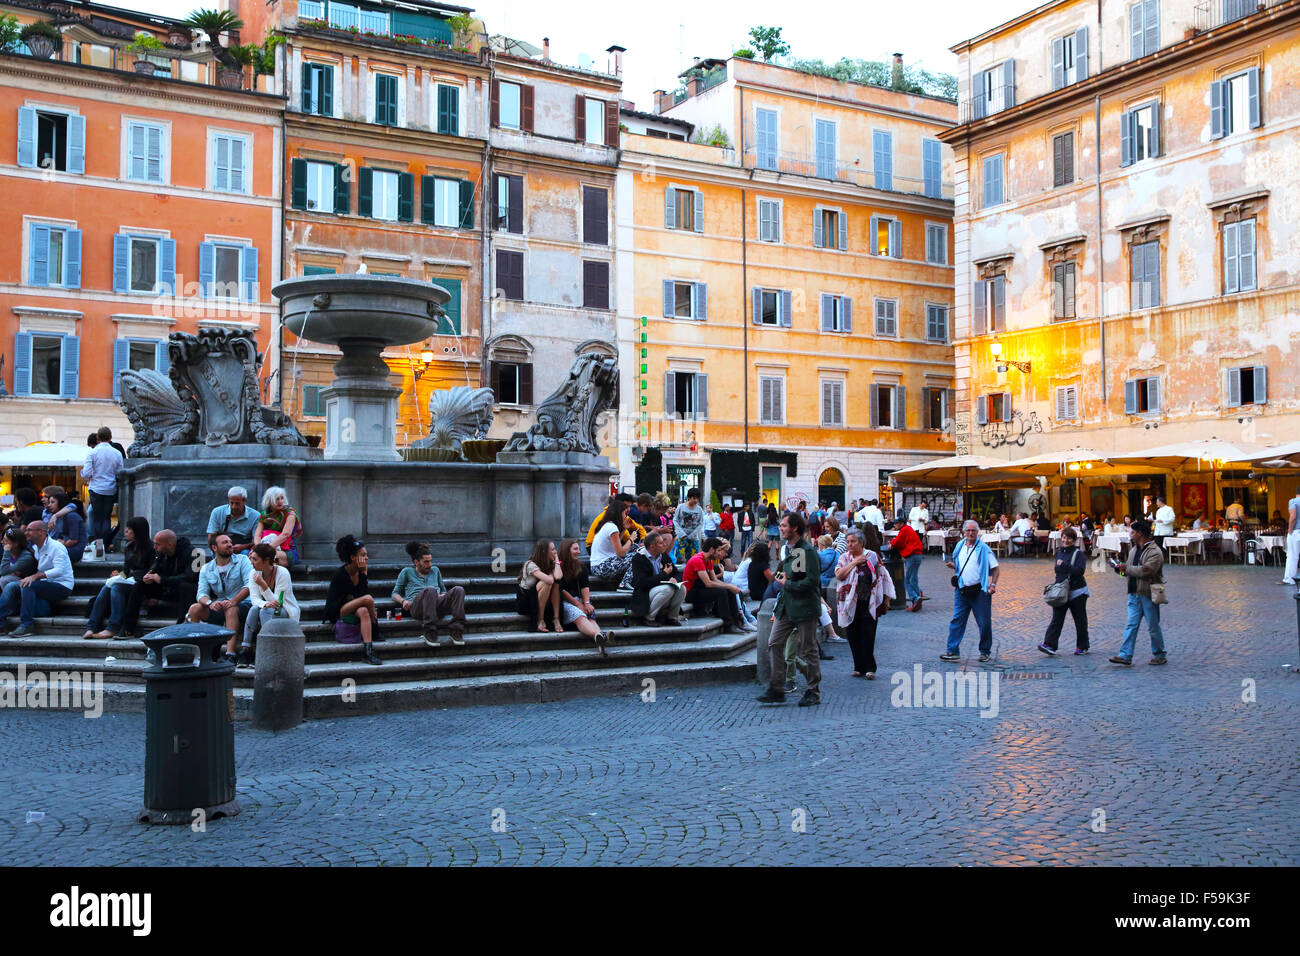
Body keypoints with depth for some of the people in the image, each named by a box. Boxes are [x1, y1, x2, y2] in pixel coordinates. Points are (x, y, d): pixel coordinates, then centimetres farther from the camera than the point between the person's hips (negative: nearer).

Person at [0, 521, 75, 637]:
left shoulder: (55, 547, -11)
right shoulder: (35, 548, 16)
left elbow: (59, 570, -24)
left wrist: (35, 576, -31)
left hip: (62, 586, -8)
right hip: (45, 584, 8)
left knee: (27, 586, -29)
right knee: (12, 586, -10)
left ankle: (27, 625, -29)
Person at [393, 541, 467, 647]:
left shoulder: (435, 570, 33)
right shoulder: (407, 572, 23)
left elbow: (443, 590, 37)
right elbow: (395, 593, 20)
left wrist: (443, 596, 11)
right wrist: (403, 601, -3)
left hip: (437, 604, 3)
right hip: (416, 606, -3)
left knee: (458, 589, -26)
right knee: (430, 590, -39)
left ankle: (456, 630, -34)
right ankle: (429, 633, -39)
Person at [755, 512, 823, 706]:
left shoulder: (807, 551, -14)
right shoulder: (788, 549, 14)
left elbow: (812, 581, -22)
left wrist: (787, 584, -13)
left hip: (804, 608, -8)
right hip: (787, 607, 9)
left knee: (807, 650, 1)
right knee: (774, 643, 3)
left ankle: (813, 692, 13)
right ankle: (777, 689, 8)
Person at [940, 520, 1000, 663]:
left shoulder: (984, 548, -5)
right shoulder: (959, 547, 10)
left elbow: (995, 568, -4)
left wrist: (993, 584, -16)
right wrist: (952, 565, 0)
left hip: (979, 591, -4)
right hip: (962, 590, 4)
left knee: (984, 623, 4)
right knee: (957, 620, 0)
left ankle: (985, 651, 17)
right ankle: (952, 651, 2)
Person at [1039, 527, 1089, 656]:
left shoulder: (1079, 553, -8)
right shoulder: (1059, 553, 12)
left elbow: (1080, 570, -21)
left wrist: (1064, 565, -25)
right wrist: (1057, 584, 11)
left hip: (1077, 592, -5)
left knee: (1080, 621, 7)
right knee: (1056, 619, -5)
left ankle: (1082, 647, 20)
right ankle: (1049, 644, -14)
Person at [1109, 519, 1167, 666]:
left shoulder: (1155, 552, -12)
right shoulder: (1134, 550, 15)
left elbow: (1146, 571, -25)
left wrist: (1127, 568, -17)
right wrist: (1120, 569, 4)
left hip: (1148, 595, -7)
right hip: (1134, 594, 7)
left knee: (1153, 626, 4)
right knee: (1131, 625, 1)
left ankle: (1159, 655, 18)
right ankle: (1126, 656, -3)